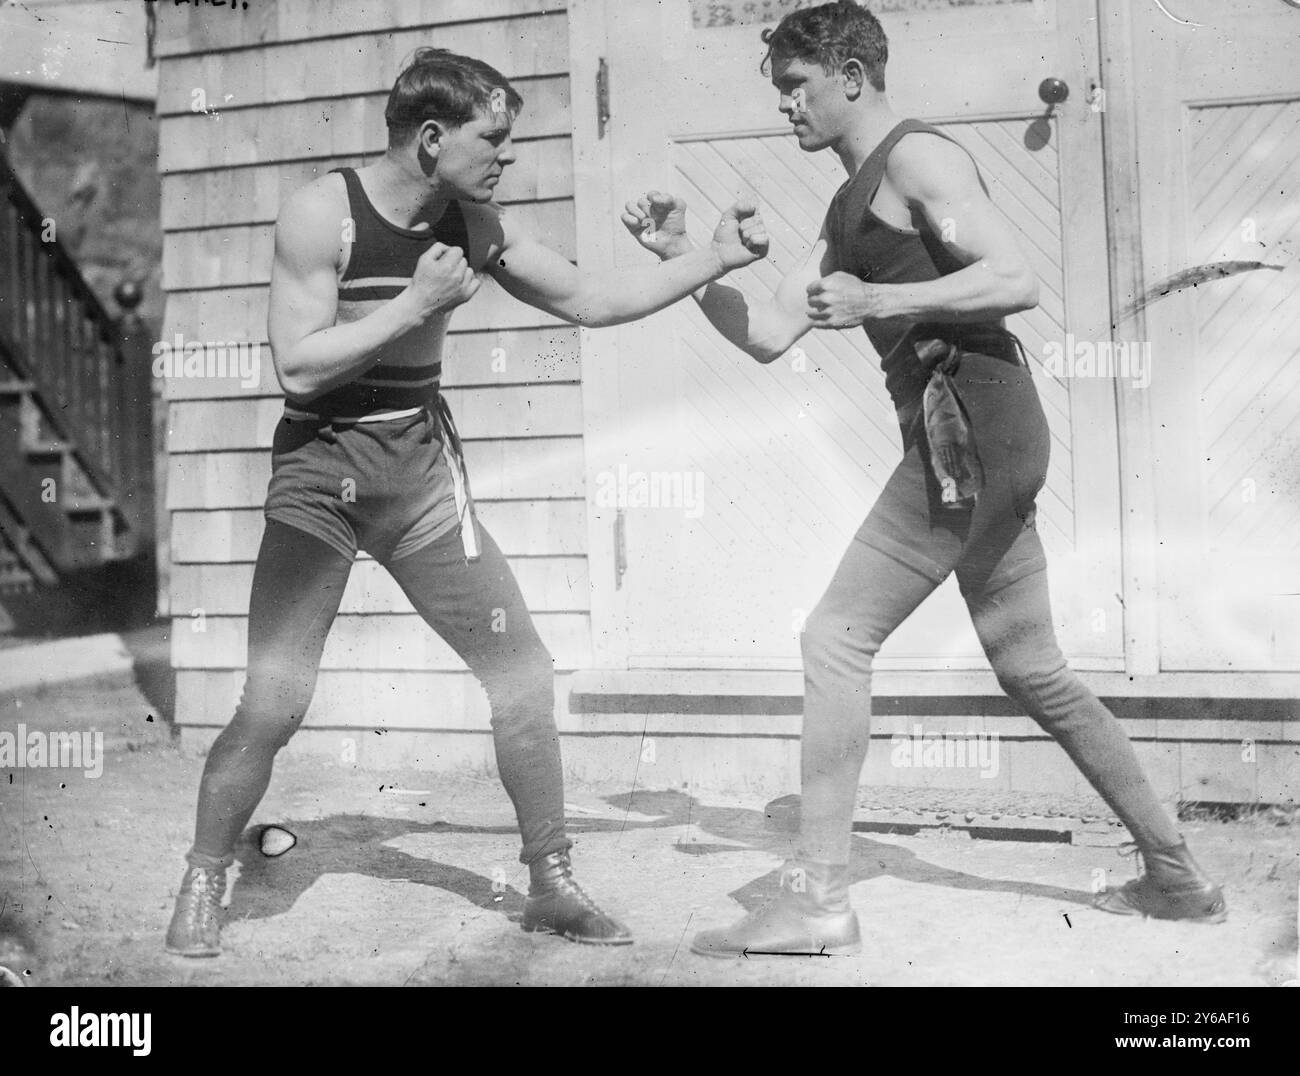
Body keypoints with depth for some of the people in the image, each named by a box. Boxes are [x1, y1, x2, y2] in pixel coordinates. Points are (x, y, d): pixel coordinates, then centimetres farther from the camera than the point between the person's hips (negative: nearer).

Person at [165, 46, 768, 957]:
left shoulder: (480, 229, -1)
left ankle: (553, 885, 16)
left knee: (524, 675, 0)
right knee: (274, 705, -12)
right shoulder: (322, 214, -15)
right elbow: (298, 368, -20)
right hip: (320, 470, -5)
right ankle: (203, 885, 12)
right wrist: (416, 303, -21)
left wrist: (716, 258, 1)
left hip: (423, 469, 5)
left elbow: (593, 301, 8)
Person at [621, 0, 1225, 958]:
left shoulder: (916, 156, -5)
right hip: (992, 444, 10)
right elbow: (769, 337, 18)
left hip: (970, 431, -10)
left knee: (837, 639, -9)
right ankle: (1178, 877, 23)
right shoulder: (849, 208, 23)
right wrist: (682, 261, 8)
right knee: (1031, 668, 15)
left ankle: (819, 898, -7)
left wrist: (877, 302, -23)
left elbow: (1018, 280, -17)